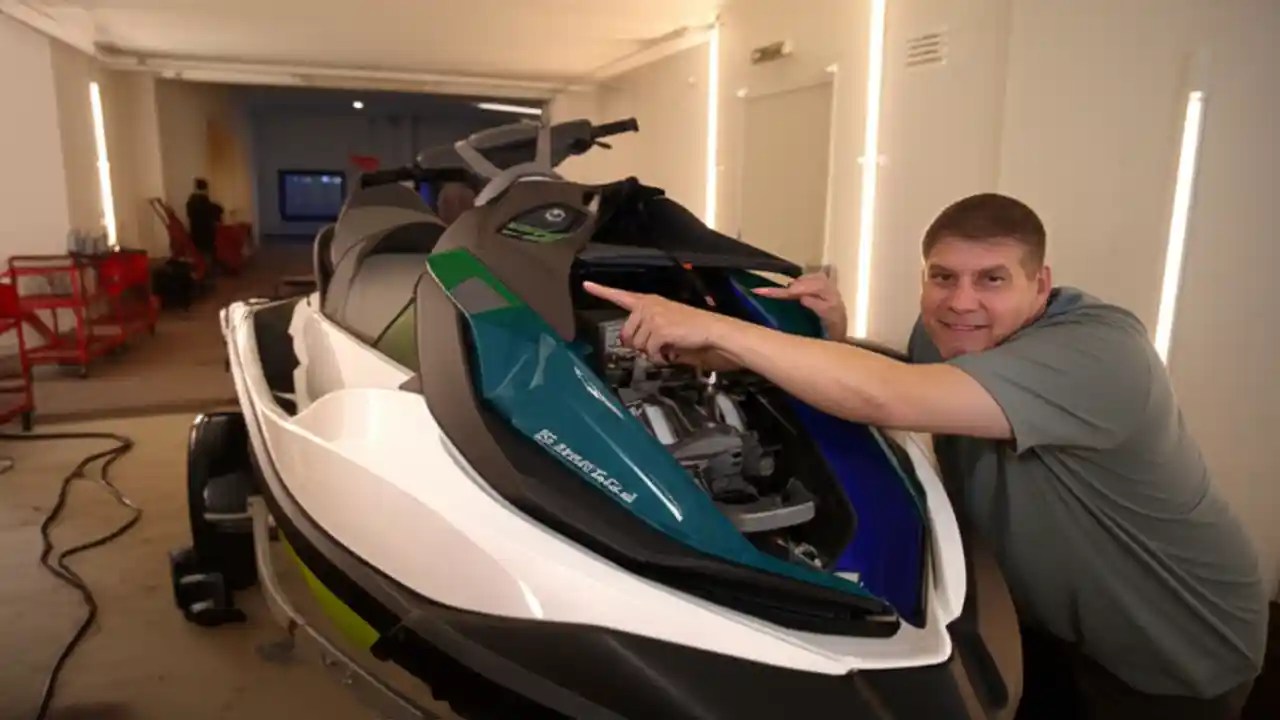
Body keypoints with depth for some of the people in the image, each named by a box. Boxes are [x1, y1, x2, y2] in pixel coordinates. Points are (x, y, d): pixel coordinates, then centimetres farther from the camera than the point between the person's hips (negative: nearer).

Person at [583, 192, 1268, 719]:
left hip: (1172, 656, -6)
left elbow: (884, 398, -48)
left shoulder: (1098, 355, -36)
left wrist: (714, 326, -47)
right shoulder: (944, 335, -9)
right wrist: (837, 339, -20)